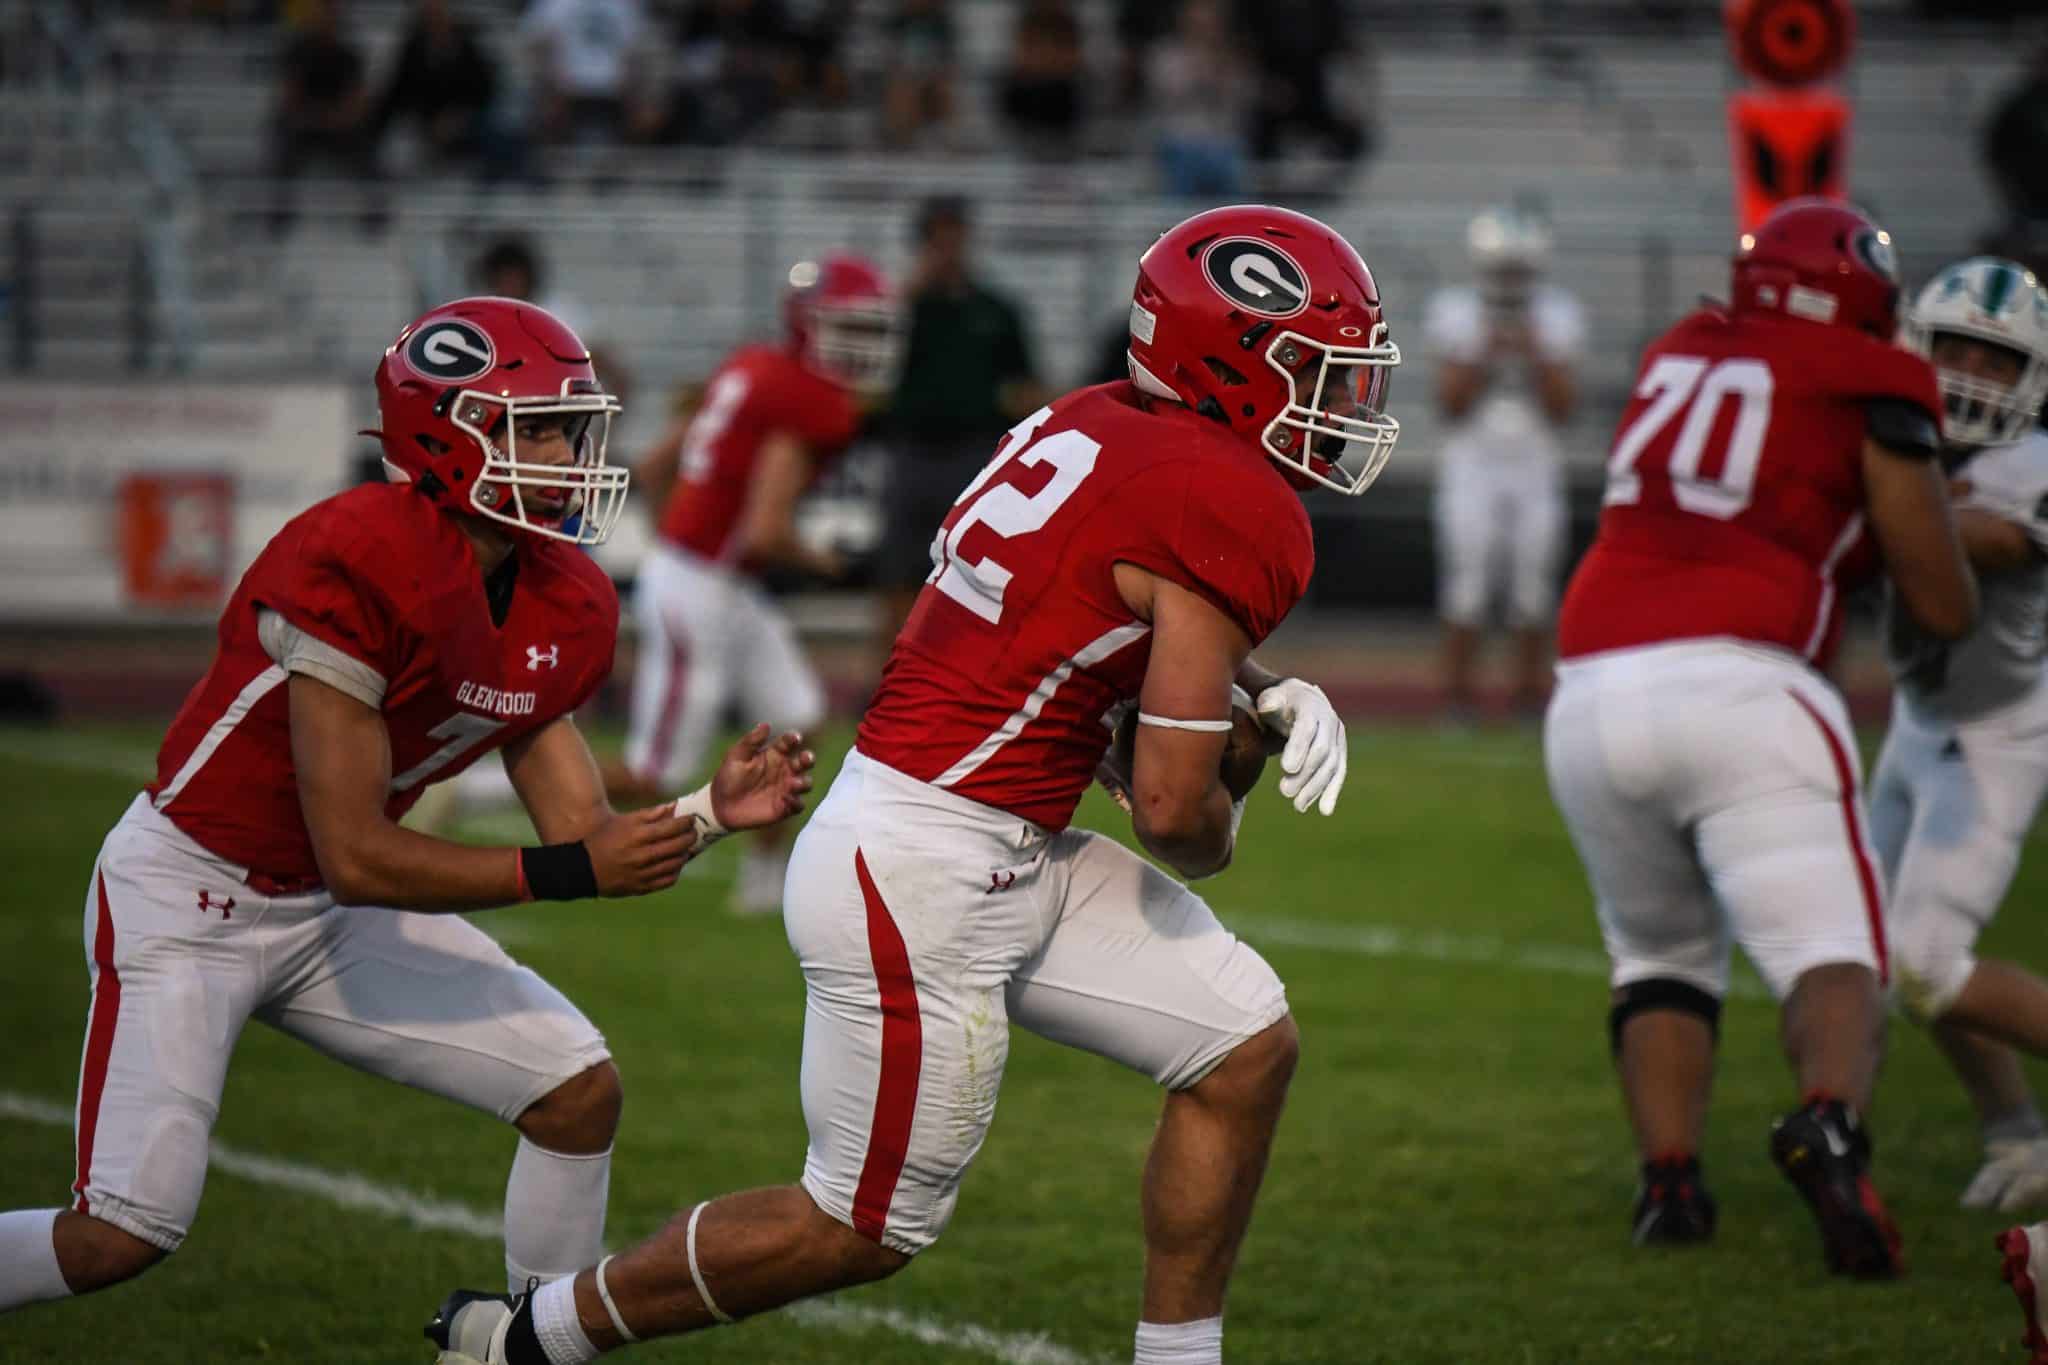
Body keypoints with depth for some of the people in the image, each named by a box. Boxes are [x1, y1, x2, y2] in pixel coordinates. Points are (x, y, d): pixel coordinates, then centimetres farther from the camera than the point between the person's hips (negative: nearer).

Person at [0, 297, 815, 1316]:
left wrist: (711, 811, -15)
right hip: (189, 897, -8)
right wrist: (572, 872, -26)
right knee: (121, 1237, -16)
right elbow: (356, 860, -26)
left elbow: (584, 839, 2)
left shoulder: (563, 610, -3)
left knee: (578, 1092, 0)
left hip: (332, 917, 8)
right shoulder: (356, 566, -29)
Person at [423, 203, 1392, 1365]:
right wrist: (1219, 838, 5)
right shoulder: (1238, 518, -19)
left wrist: (1270, 698, 5)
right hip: (922, 880, -10)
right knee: (868, 1231, 6)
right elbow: (1173, 804, -19)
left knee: (1248, 1050, 12)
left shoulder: (1090, 428, 7)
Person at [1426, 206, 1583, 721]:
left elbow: (1564, 409, -1)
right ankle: (1458, 695, -1)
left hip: (1535, 470, 1)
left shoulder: (1555, 318, 3)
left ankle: (1531, 696, 8)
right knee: (1467, 581, -7)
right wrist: (1483, 354, -16)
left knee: (1533, 586, 0)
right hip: (1472, 465, -1)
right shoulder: (1457, 315, 0)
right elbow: (1452, 403, -5)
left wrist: (1536, 355, -13)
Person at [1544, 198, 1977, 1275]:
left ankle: (1669, 1181, 5)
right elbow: (1946, 612, 10)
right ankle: (1828, 1125, -35)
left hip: (1592, 696, 5)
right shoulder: (1868, 390, 7)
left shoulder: (1676, 357, 21)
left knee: (1661, 956, 23)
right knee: (1831, 957, -6)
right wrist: (1932, 515, 29)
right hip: (1740, 689, -5)